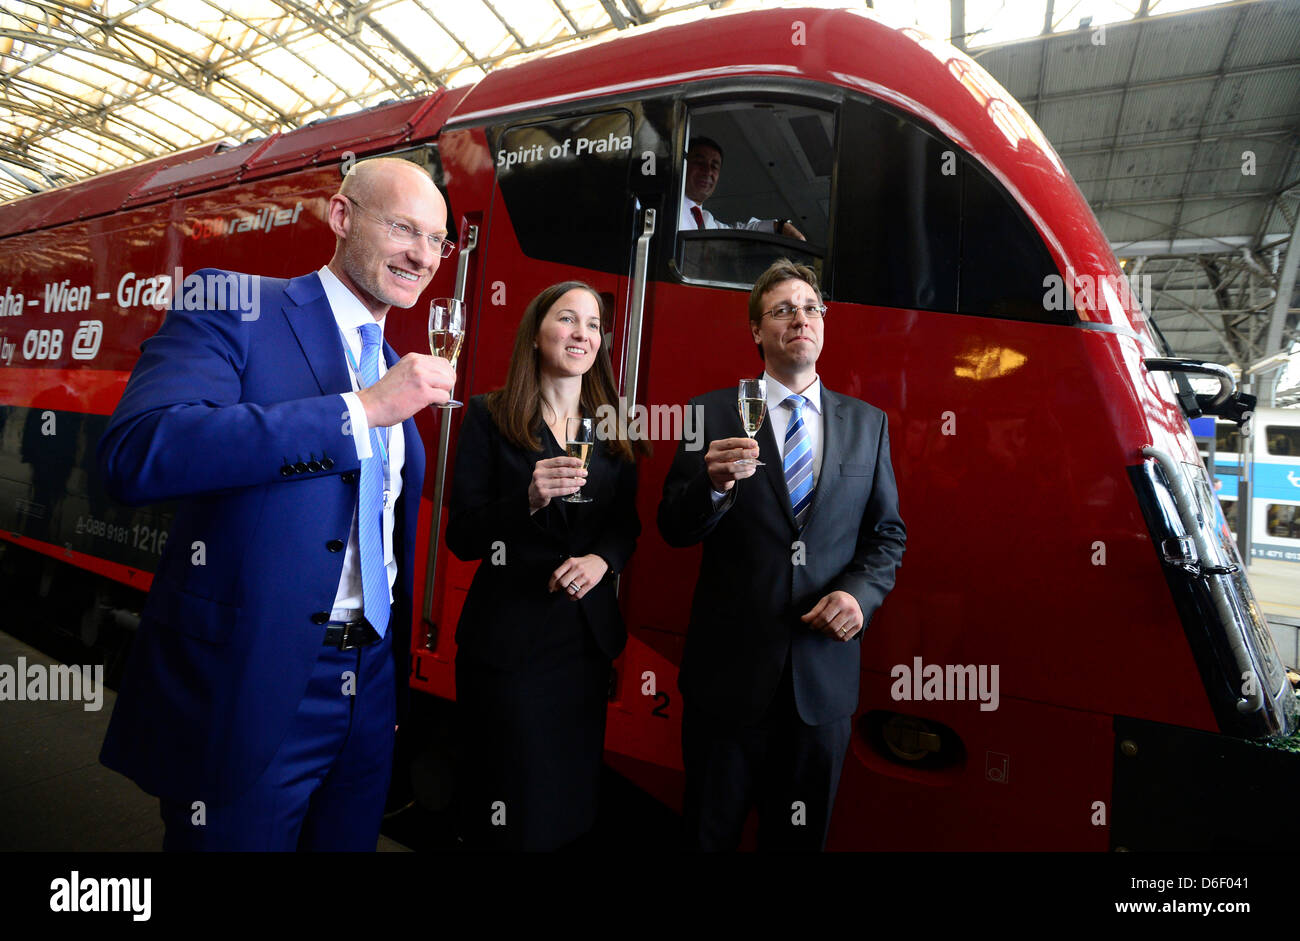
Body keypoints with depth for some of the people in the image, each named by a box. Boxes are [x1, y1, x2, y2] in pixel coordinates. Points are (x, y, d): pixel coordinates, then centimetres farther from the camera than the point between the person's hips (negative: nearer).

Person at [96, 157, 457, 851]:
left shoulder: (399, 370, 12)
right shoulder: (234, 309, -7)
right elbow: (135, 454, -25)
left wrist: (399, 678, 16)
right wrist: (362, 410, -24)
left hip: (371, 690, 6)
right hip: (247, 687, -6)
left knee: (349, 841, 19)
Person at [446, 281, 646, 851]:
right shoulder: (490, 417, -4)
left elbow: (626, 525, 9)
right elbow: (462, 537, -8)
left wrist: (603, 559, -12)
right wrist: (528, 500, -24)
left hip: (589, 630, 4)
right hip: (506, 634, -3)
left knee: (575, 789, 16)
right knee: (508, 801, 7)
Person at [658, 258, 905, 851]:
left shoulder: (867, 424, 7)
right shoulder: (713, 414, -3)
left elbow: (888, 532, 10)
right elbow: (674, 530, -7)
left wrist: (861, 593, -8)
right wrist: (714, 485, -27)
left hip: (825, 670, 3)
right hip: (729, 669, -2)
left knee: (800, 835, 20)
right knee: (710, 831, 16)